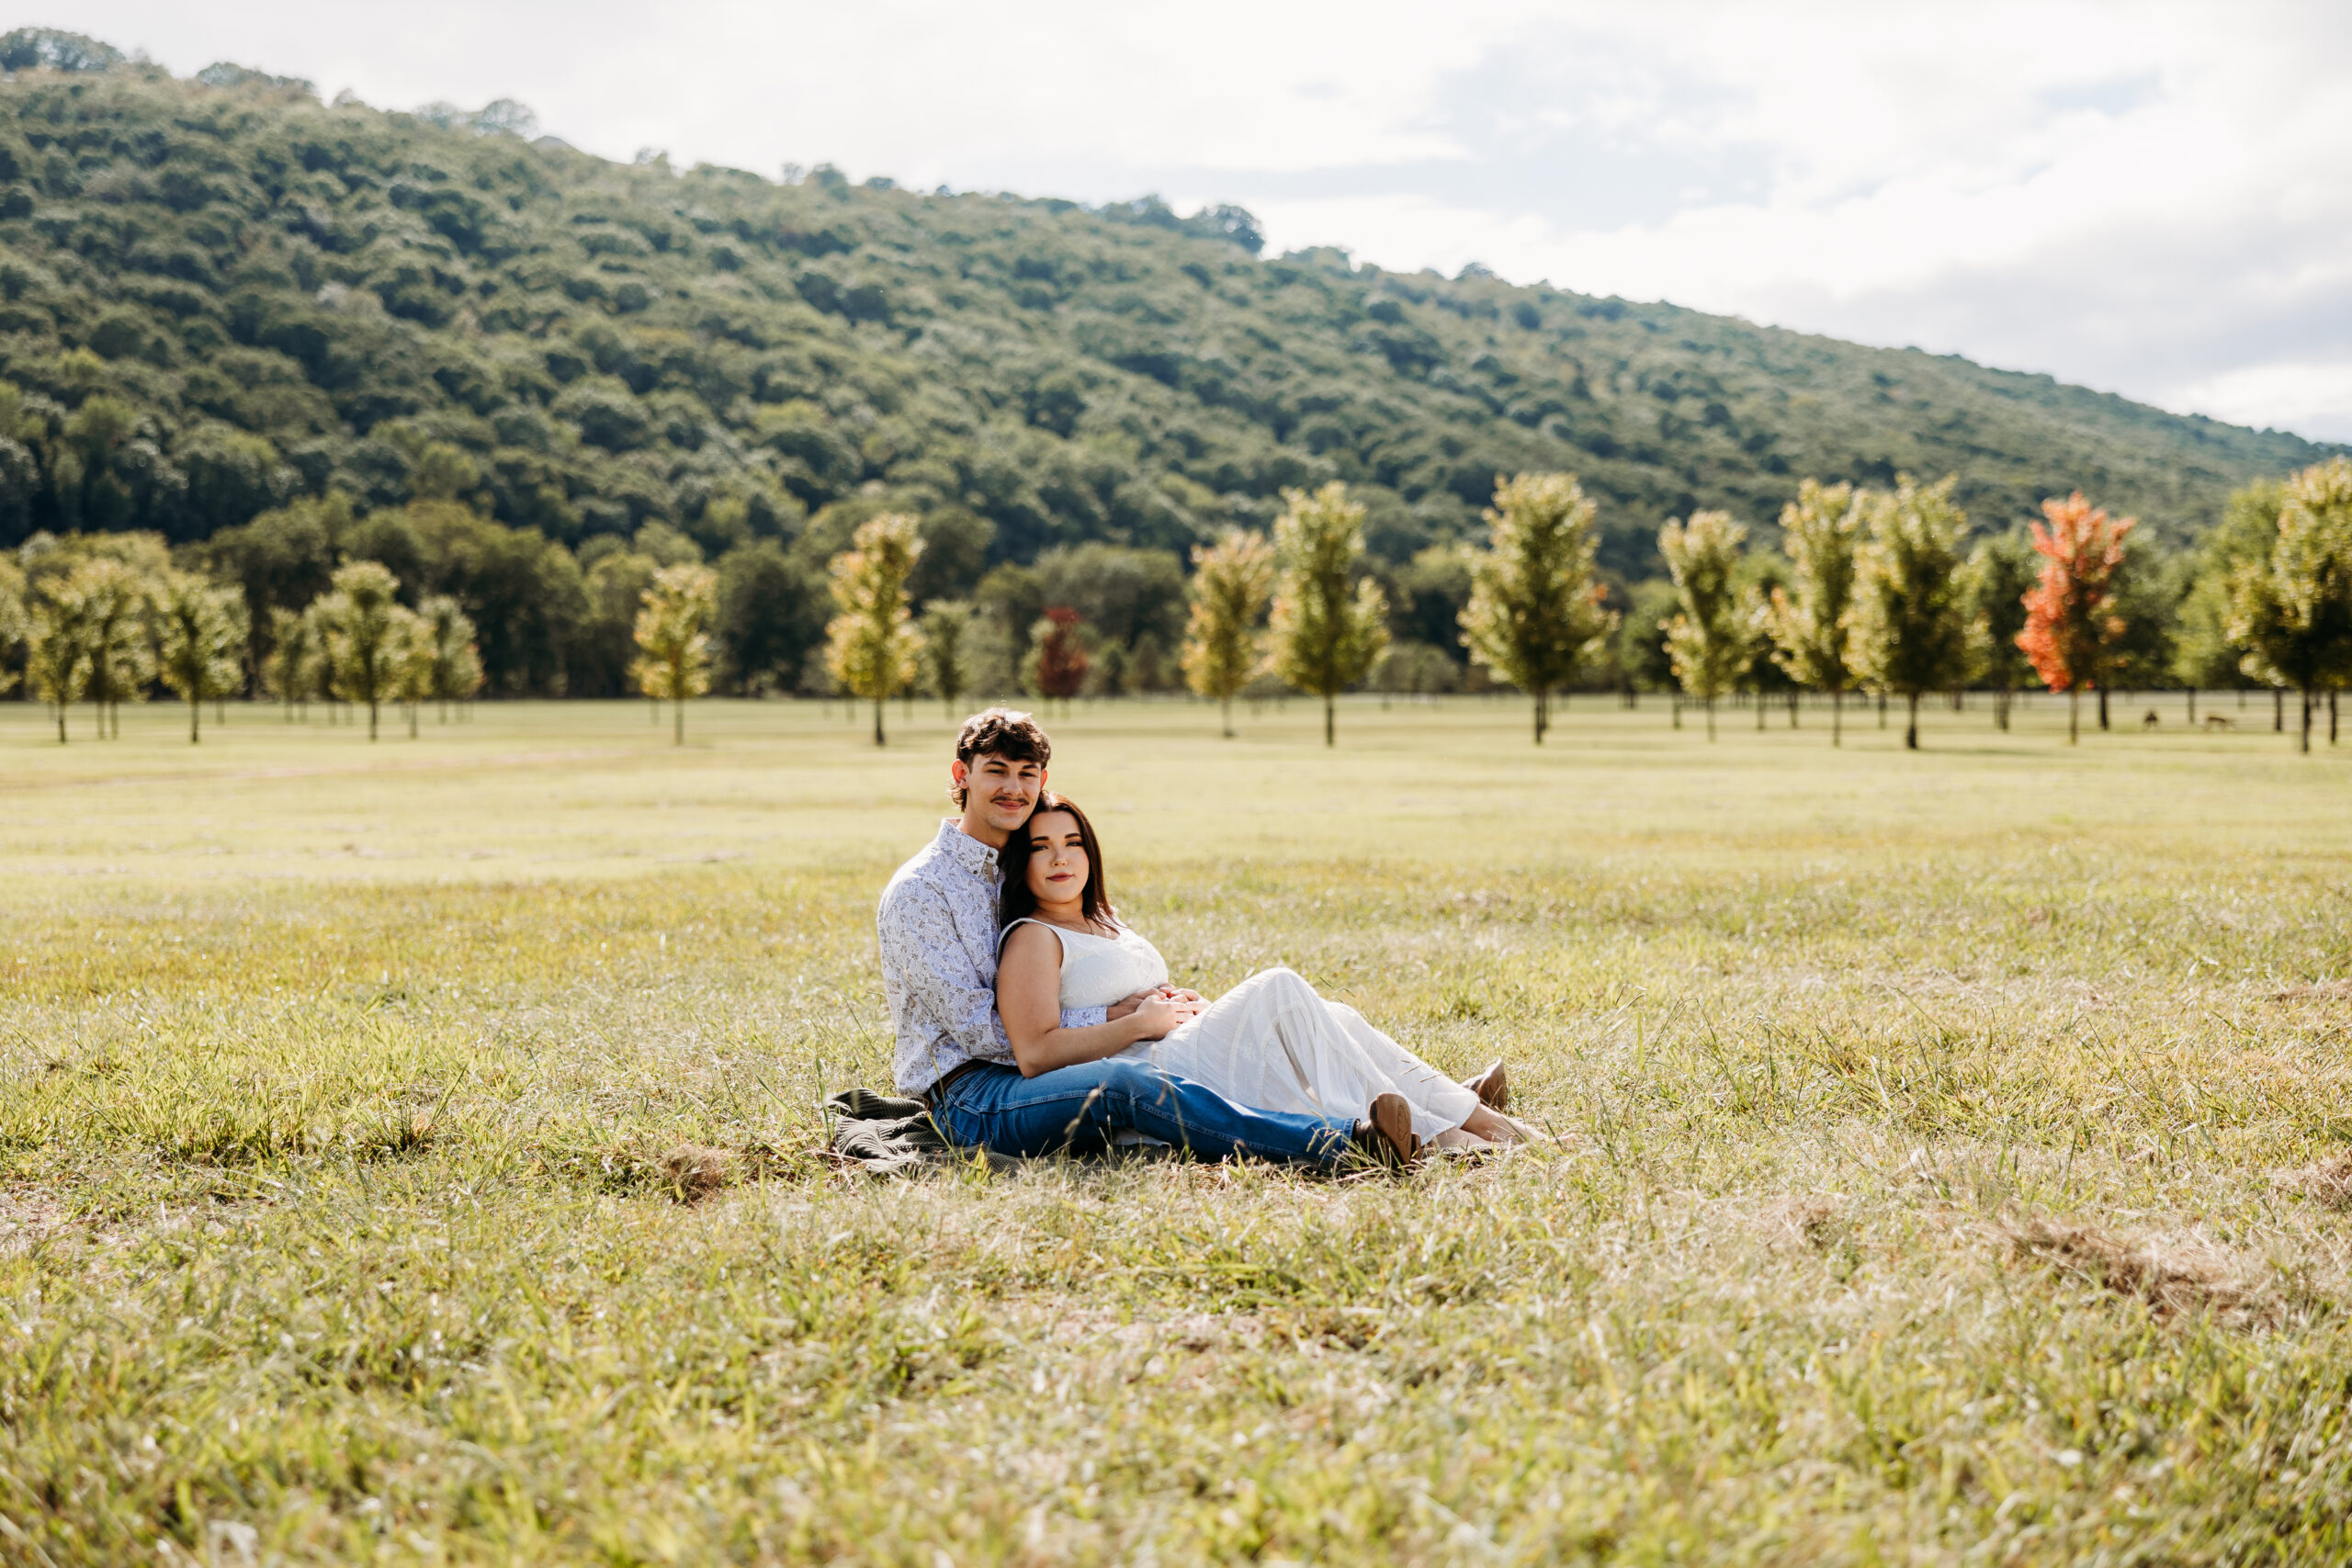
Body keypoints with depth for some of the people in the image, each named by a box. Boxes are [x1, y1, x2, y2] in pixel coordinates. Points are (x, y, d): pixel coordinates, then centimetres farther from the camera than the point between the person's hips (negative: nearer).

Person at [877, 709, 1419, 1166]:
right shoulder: (919, 890, -7)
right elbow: (977, 1027, -15)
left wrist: (1133, 1002, -1)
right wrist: (1123, 1019, -14)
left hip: (1028, 1078, 8)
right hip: (968, 1099, -8)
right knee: (1125, 1083, -33)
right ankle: (1347, 1141, -45)